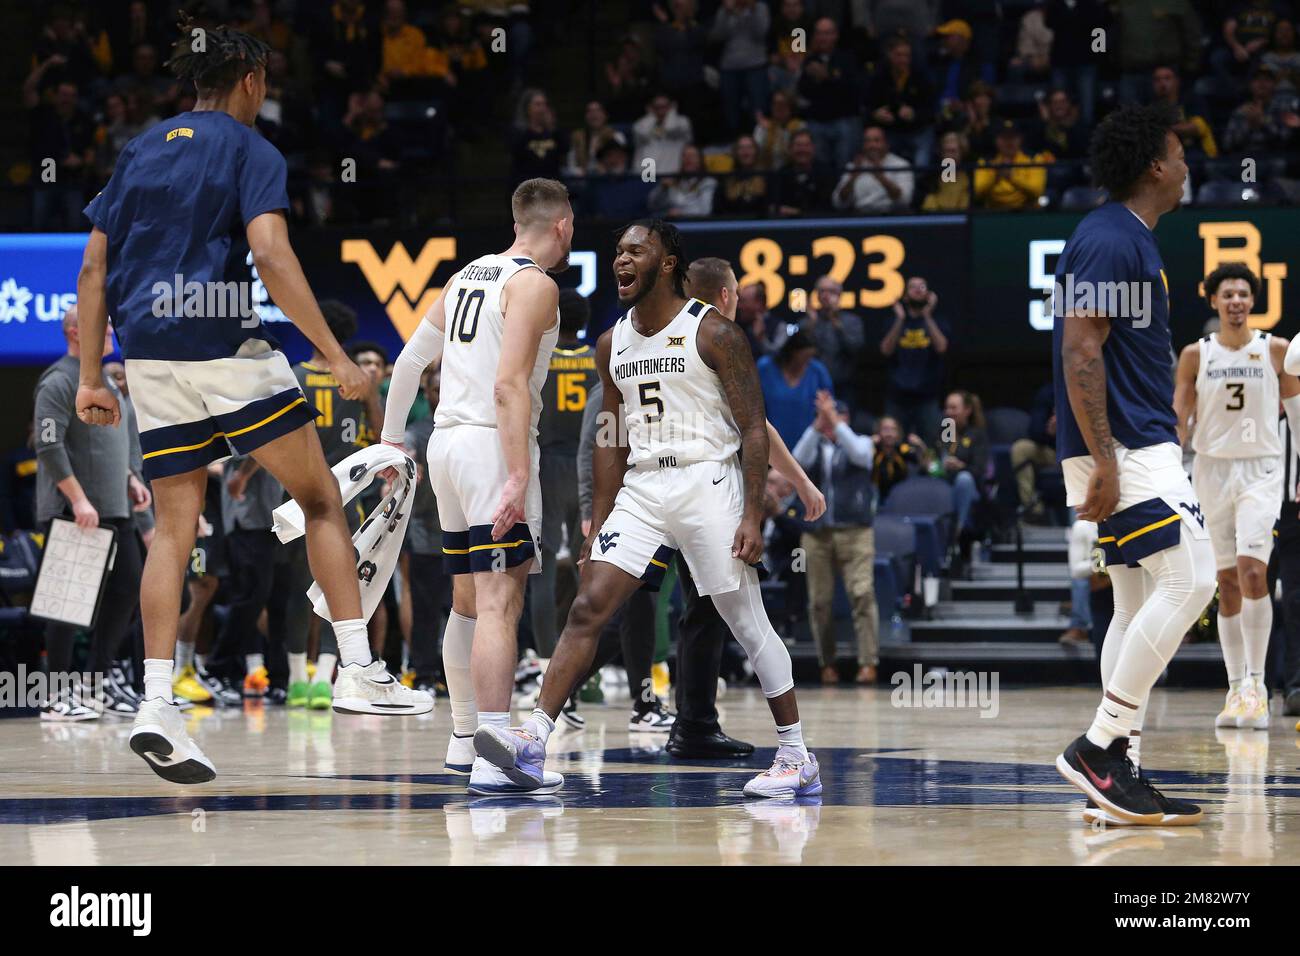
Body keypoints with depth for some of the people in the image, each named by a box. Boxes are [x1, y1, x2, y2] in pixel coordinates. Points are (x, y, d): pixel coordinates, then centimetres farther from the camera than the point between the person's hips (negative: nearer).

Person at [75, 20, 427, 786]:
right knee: (321, 498, 6)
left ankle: (158, 703, -8)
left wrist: (91, 377, 18)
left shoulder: (141, 150, 18)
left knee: (175, 529, 5)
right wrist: (335, 354, -16)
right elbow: (270, 254, -15)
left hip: (149, 355, 6)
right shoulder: (249, 149, 0)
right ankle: (360, 672, -1)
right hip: (222, 345, -5)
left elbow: (94, 270, 15)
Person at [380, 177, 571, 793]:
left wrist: (391, 439, 28)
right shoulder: (535, 285, -8)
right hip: (493, 444, -9)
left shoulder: (468, 276, 17)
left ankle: (465, 740, 28)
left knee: (468, 600, 18)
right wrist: (519, 477, -24)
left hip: (447, 442, 9)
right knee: (499, 603, -14)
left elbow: (410, 358, 19)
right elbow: (509, 384, -19)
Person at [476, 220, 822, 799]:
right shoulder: (612, 345, 11)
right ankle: (533, 742, -16)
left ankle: (797, 759, 10)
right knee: (587, 608, -9)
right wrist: (599, 525, 14)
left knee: (748, 625, 0)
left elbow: (755, 429, -8)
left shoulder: (713, 333, -7)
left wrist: (753, 517, -15)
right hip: (640, 489, 5)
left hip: (706, 484, -5)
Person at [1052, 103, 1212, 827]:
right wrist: (1104, 462, -25)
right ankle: (1098, 748, -14)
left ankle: (1119, 775, 8)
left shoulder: (1133, 240, 19)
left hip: (1142, 449, 11)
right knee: (1189, 581, -15)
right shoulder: (1109, 240, -13)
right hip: (1126, 452, -11)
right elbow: (1081, 352, -21)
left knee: (1142, 610, 8)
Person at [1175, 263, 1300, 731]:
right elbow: (1178, 422, 7)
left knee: (1252, 571, -18)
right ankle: (1236, 690, 8)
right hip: (1212, 469, 2)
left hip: (1261, 469, -2)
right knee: (1227, 582, 3)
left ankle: (1256, 686, -15)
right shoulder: (1196, 355, 4)